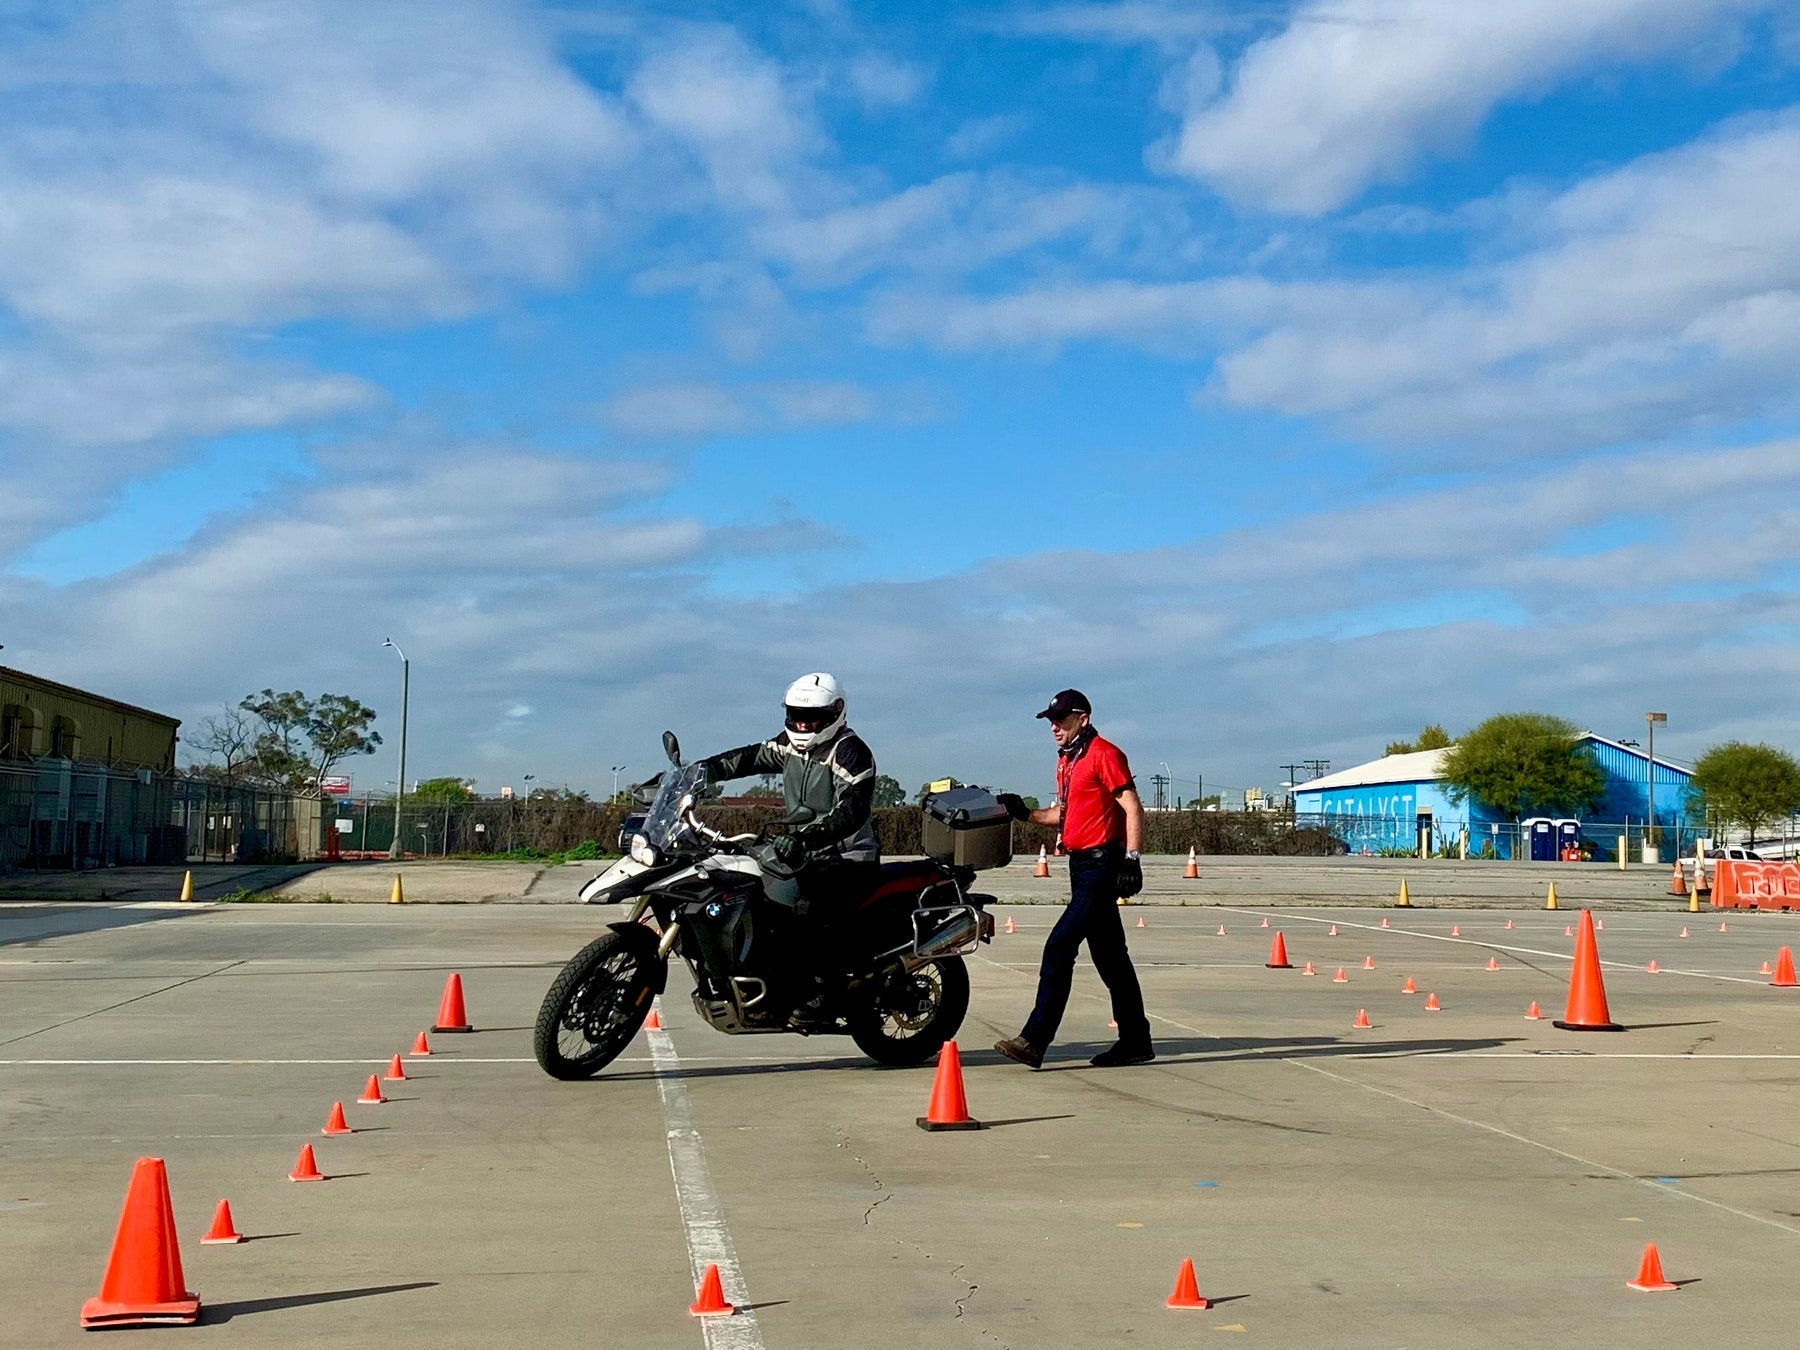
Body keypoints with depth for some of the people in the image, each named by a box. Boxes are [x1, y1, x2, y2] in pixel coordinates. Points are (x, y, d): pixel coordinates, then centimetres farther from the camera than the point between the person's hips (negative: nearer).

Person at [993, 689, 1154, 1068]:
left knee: (1059, 948, -15)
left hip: (1102, 863, -10)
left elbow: (1133, 809, -16)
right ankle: (1136, 1042, 20)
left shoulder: (1104, 754, -11)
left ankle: (1035, 1040, -15)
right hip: (1080, 864, 10)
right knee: (1109, 956, 13)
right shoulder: (1066, 760, 17)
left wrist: (1131, 859, -23)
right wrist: (1026, 814, 14)